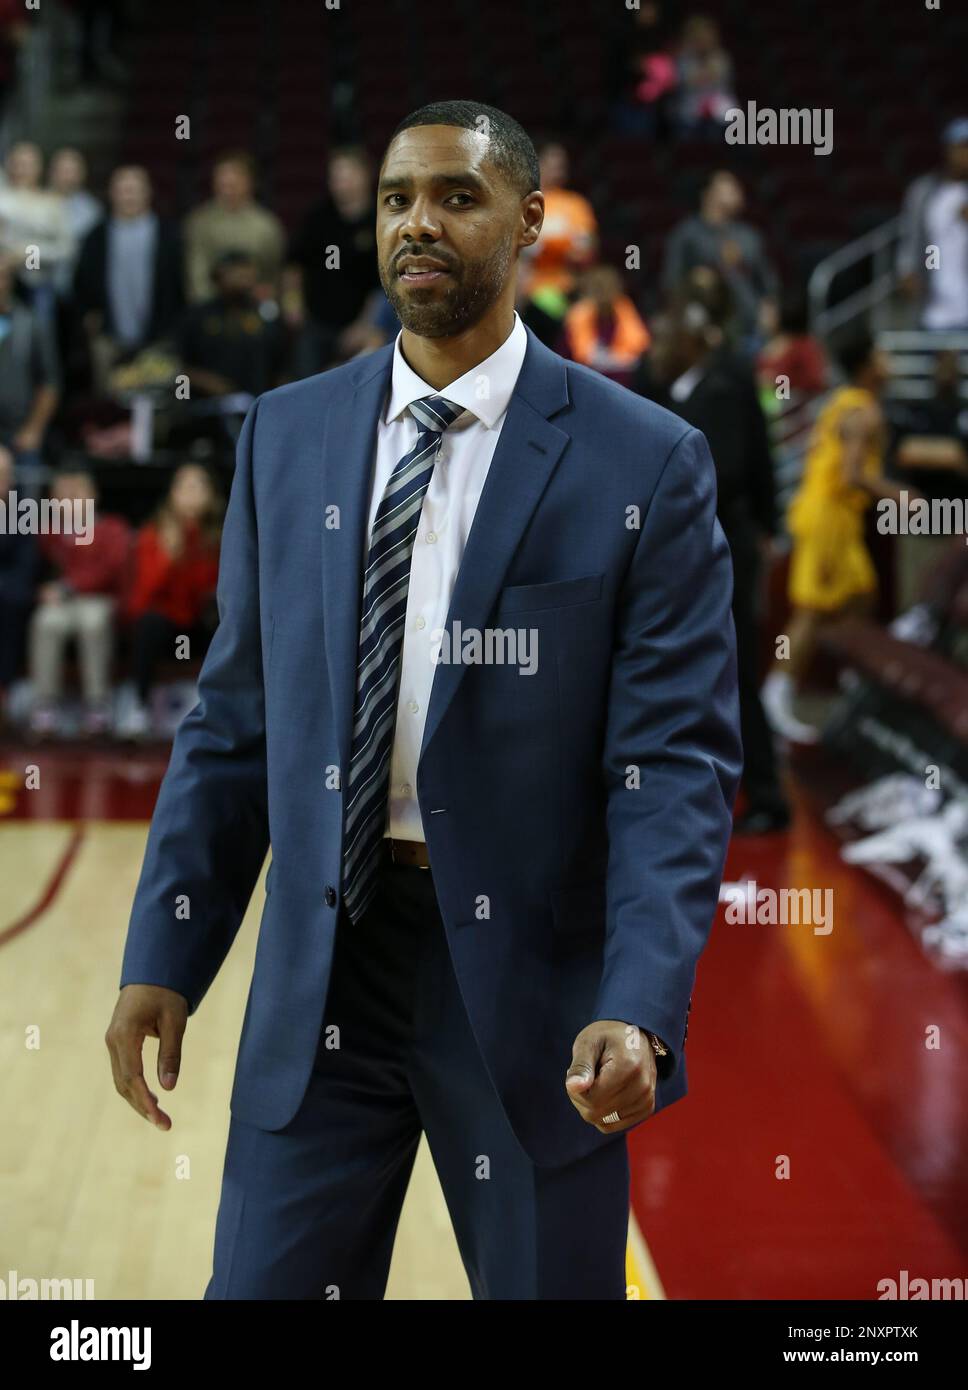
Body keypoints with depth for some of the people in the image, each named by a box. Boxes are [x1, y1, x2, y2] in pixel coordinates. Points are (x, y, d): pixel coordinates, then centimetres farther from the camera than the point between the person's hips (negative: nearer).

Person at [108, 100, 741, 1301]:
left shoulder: (645, 462, -6)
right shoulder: (286, 436, 6)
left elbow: (677, 761, -10)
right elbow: (233, 719, 8)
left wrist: (641, 1011, -22)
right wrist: (162, 955, 1)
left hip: (527, 968, -2)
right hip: (320, 962, 3)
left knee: (546, 1279, 12)